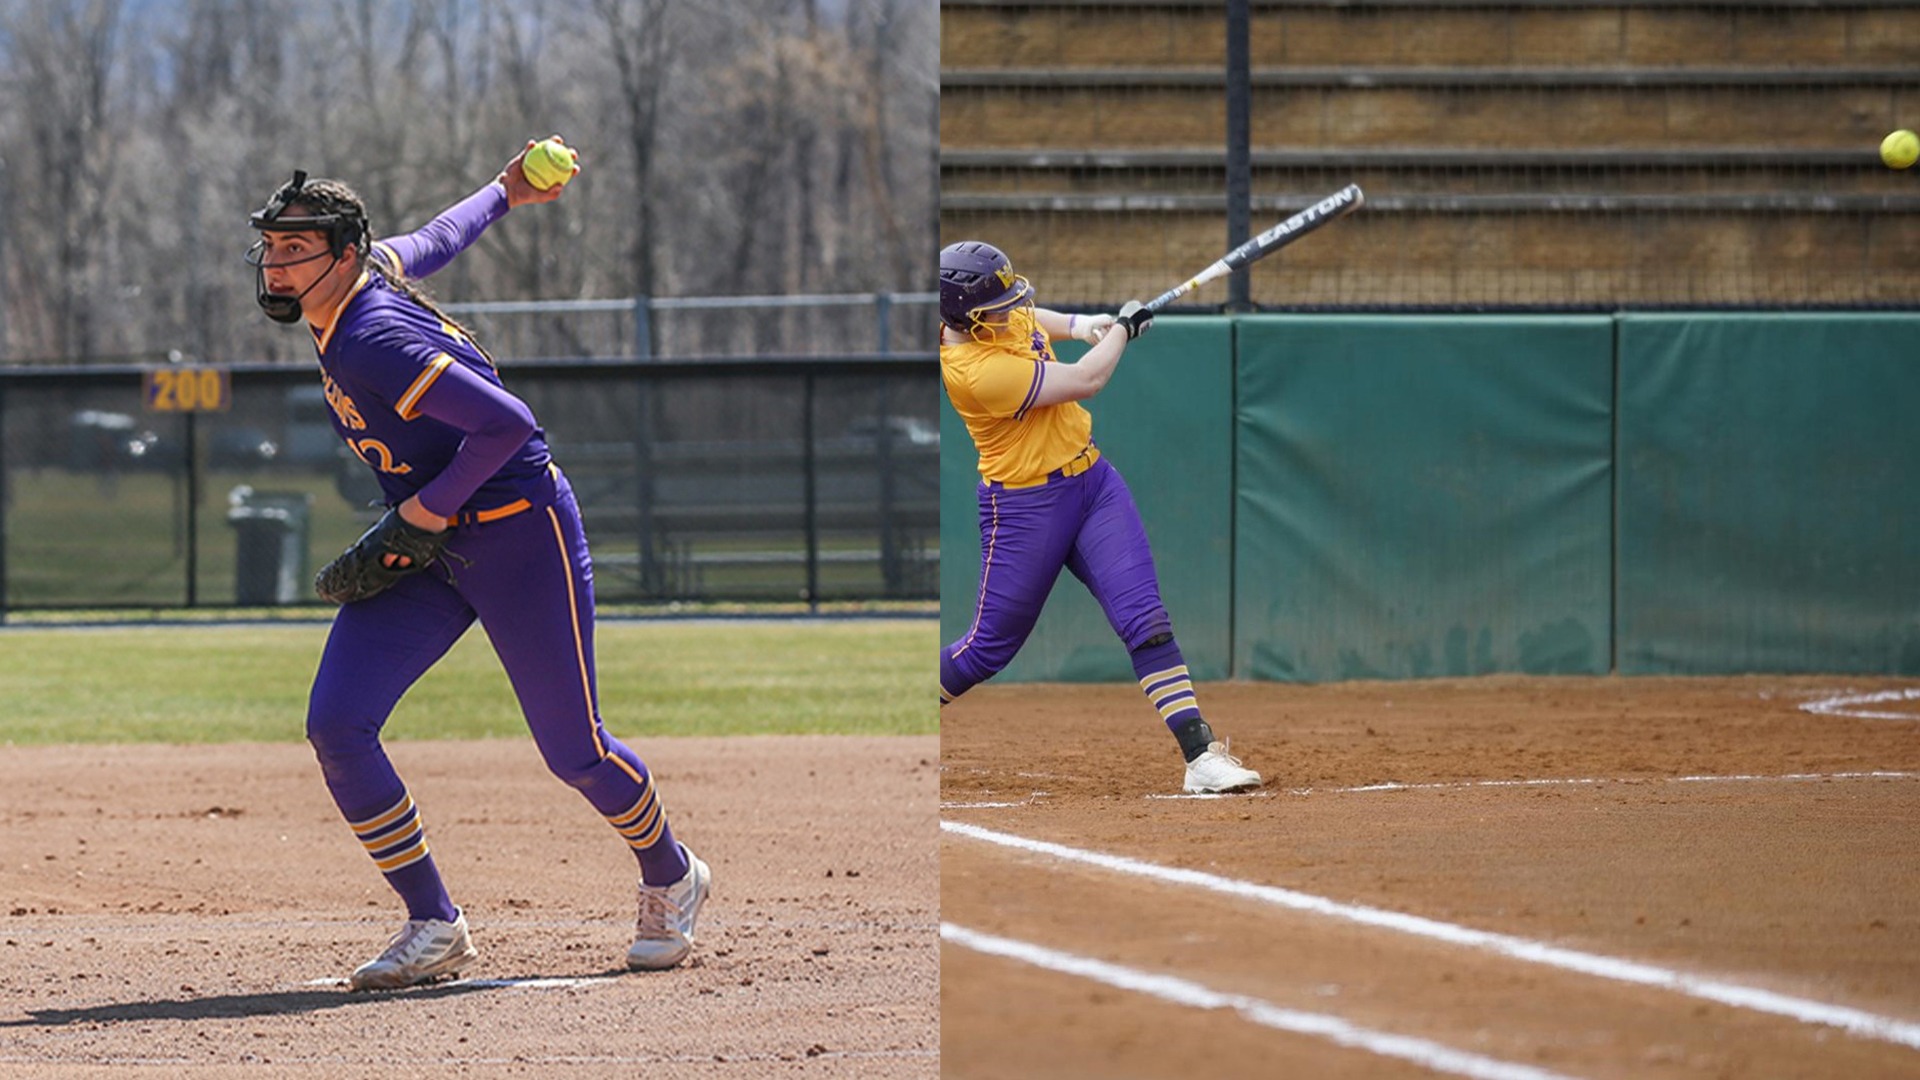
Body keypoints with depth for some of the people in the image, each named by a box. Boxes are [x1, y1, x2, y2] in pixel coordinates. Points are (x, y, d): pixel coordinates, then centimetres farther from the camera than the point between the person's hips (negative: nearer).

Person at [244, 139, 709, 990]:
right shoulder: (371, 267, 0)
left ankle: (670, 880, 32)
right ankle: (433, 928, 0)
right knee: (337, 727, -9)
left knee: (572, 750, 1)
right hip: (428, 547, 9)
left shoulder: (373, 342, -26)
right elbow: (437, 239, 19)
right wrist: (501, 193, 37)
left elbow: (507, 423, -30)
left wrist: (420, 518, -24)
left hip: (520, 535, -9)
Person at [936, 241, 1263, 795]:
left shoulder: (1008, 315, -3)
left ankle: (1201, 754, -14)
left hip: (1092, 480, 7)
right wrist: (1122, 327, -6)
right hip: (1025, 507, -7)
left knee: (1145, 618, -7)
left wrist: (1079, 325, 9)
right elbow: (1085, 381, -22)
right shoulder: (974, 371, -29)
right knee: (991, 646, 5)